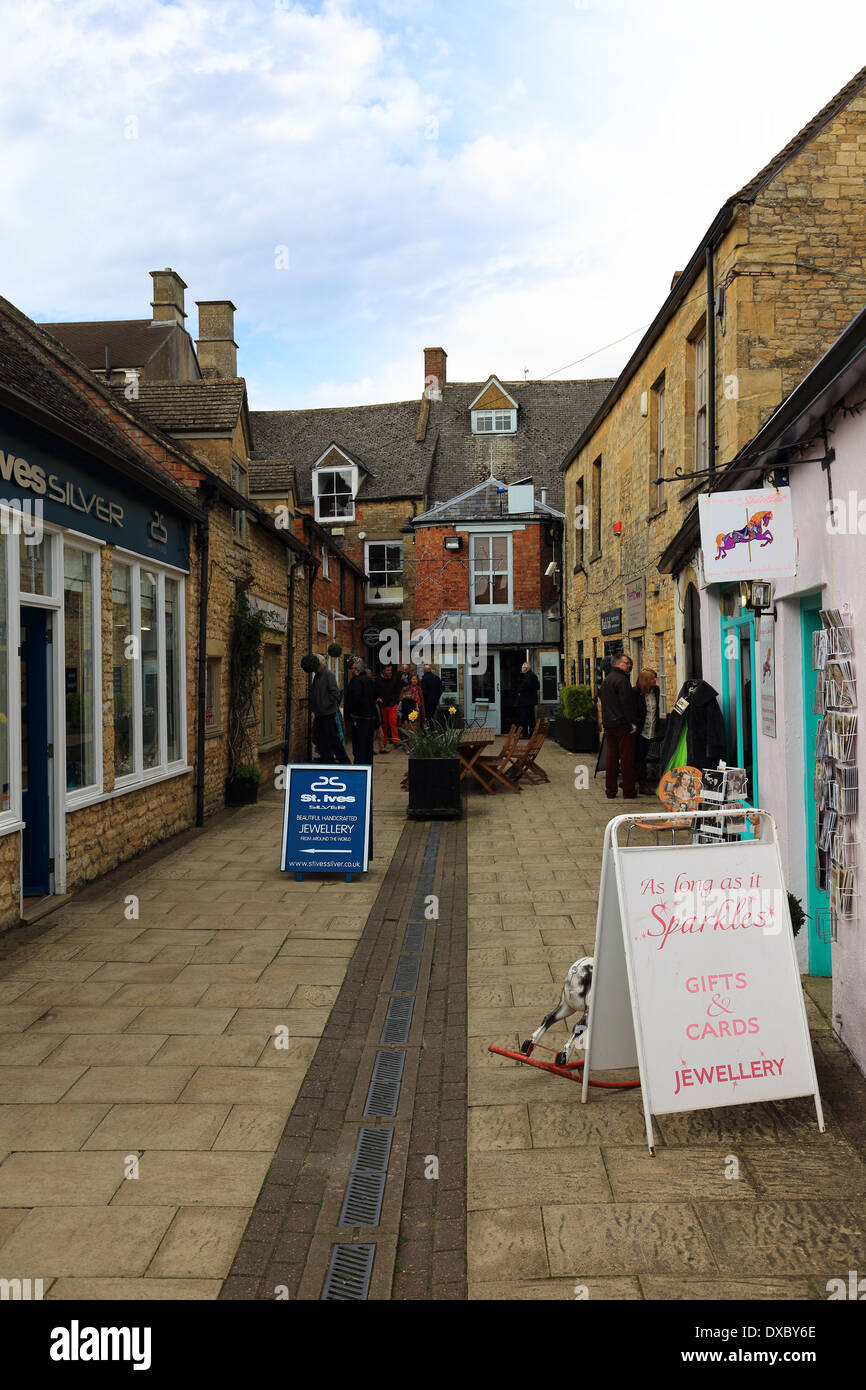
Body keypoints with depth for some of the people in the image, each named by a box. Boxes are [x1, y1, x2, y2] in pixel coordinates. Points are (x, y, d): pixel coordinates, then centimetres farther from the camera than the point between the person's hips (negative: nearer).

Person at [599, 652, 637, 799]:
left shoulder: (606, 680, 16)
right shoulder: (621, 679, -13)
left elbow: (601, 697, 22)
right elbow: (626, 703, -18)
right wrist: (632, 722, -15)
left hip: (609, 724, 9)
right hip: (622, 724, -9)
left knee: (611, 756, 11)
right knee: (626, 757, -4)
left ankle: (610, 791, 13)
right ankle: (628, 792, -2)